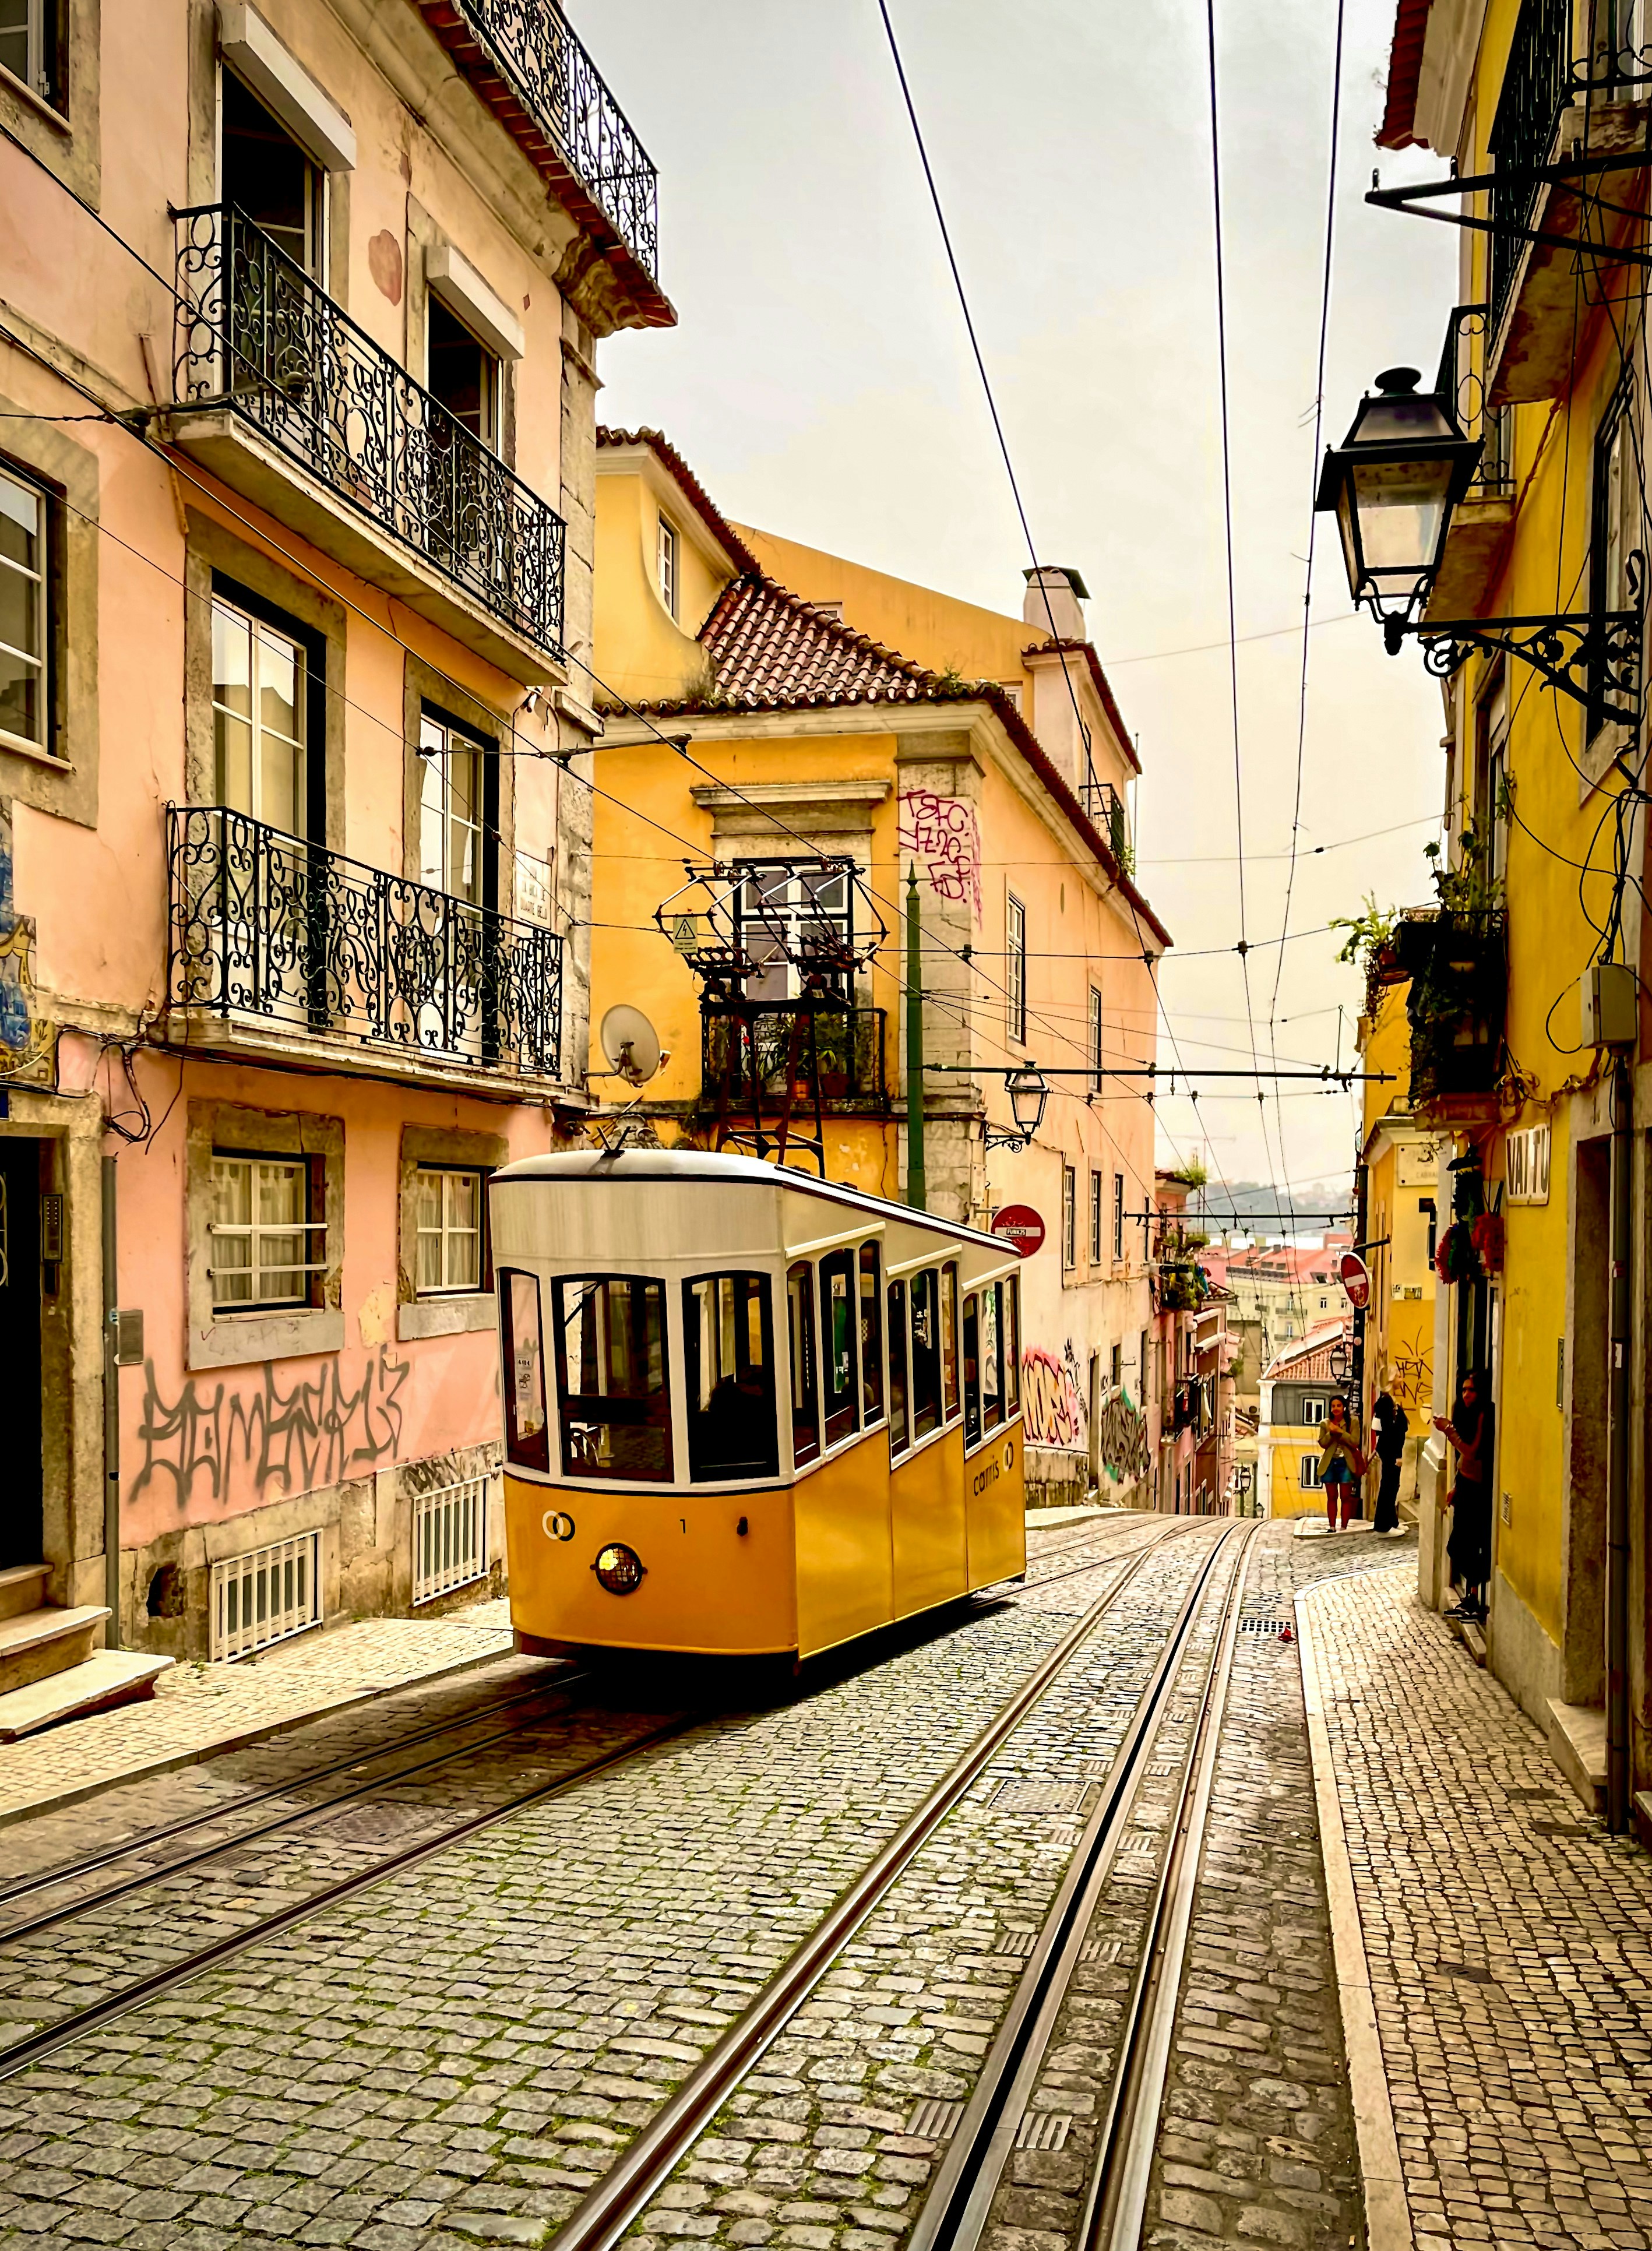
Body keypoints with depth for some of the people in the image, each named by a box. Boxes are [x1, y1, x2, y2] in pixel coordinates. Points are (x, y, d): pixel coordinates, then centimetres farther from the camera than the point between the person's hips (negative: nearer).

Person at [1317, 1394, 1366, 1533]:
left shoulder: (1352, 1422, -2)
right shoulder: (1325, 1424, 6)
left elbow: (1355, 1442, -10)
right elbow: (1323, 1444, 1)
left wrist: (1340, 1431, -18)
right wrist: (1331, 1433, -15)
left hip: (1345, 1463, -2)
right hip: (1329, 1463, 2)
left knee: (1345, 1497, -1)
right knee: (1331, 1497, 6)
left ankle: (1344, 1527, 2)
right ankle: (1332, 1526, 9)